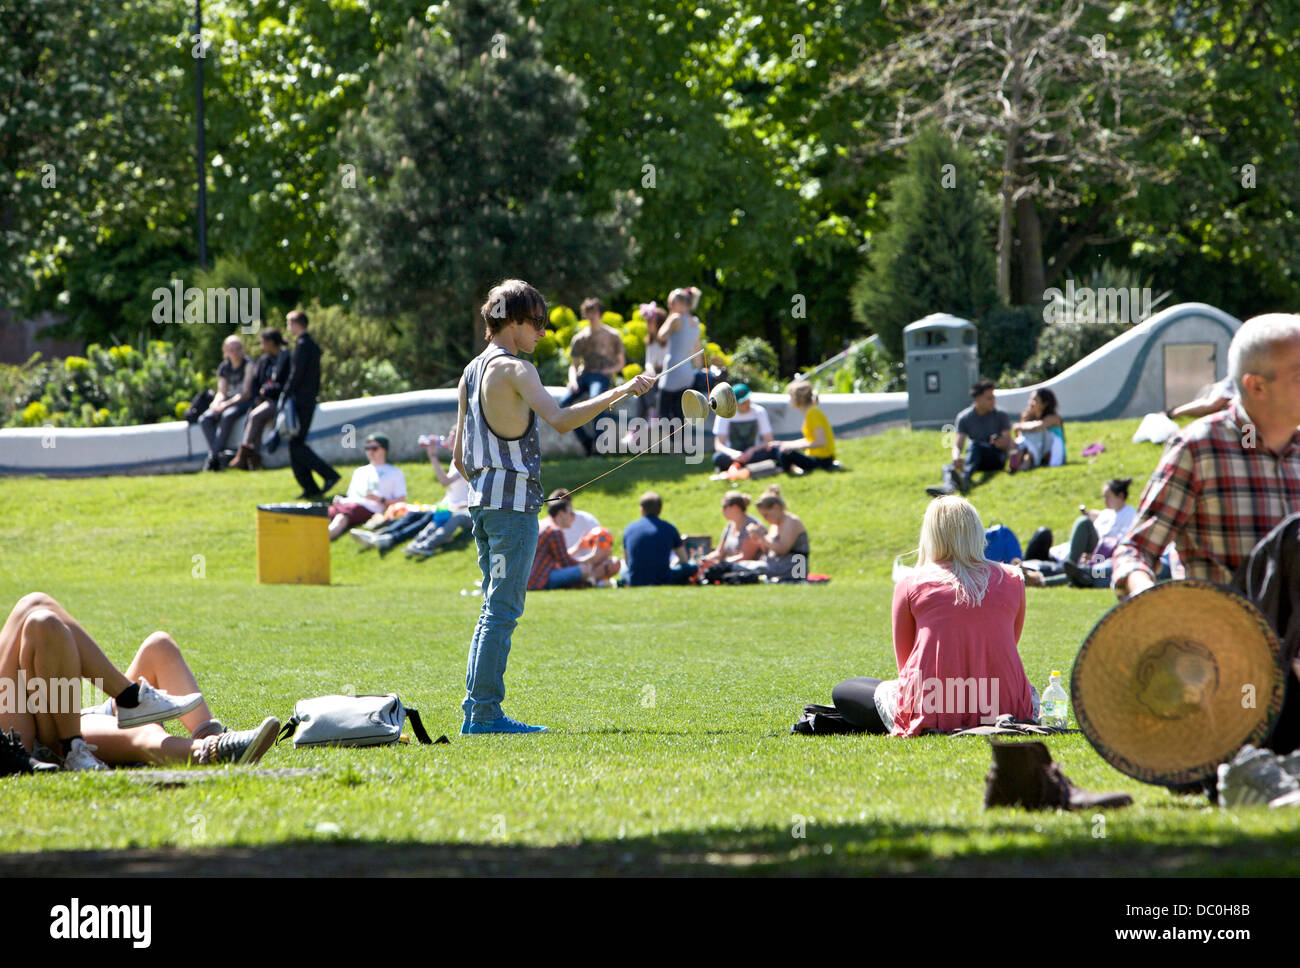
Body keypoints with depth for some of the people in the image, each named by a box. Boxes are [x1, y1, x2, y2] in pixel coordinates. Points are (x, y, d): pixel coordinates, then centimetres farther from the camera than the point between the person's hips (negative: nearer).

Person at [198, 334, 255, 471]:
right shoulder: (224, 368, 11)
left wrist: (226, 404, -21)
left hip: (244, 402, -6)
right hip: (228, 402, 6)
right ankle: (216, 455, -29)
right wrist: (216, 402, -16)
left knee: (228, 416, -36)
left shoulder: (248, 365, -6)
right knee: (205, 419, -20)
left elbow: (246, 393, -12)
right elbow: (222, 392, 9)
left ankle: (213, 456, -33)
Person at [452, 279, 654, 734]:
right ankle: (485, 711, -10)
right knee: (503, 609, -8)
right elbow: (560, 419, -25)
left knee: (495, 608, 14)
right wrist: (619, 392, -23)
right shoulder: (514, 369, -10)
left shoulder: (471, 372, 17)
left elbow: (459, 456, 20)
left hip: (482, 499, 9)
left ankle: (477, 709, 13)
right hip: (513, 501, -9)